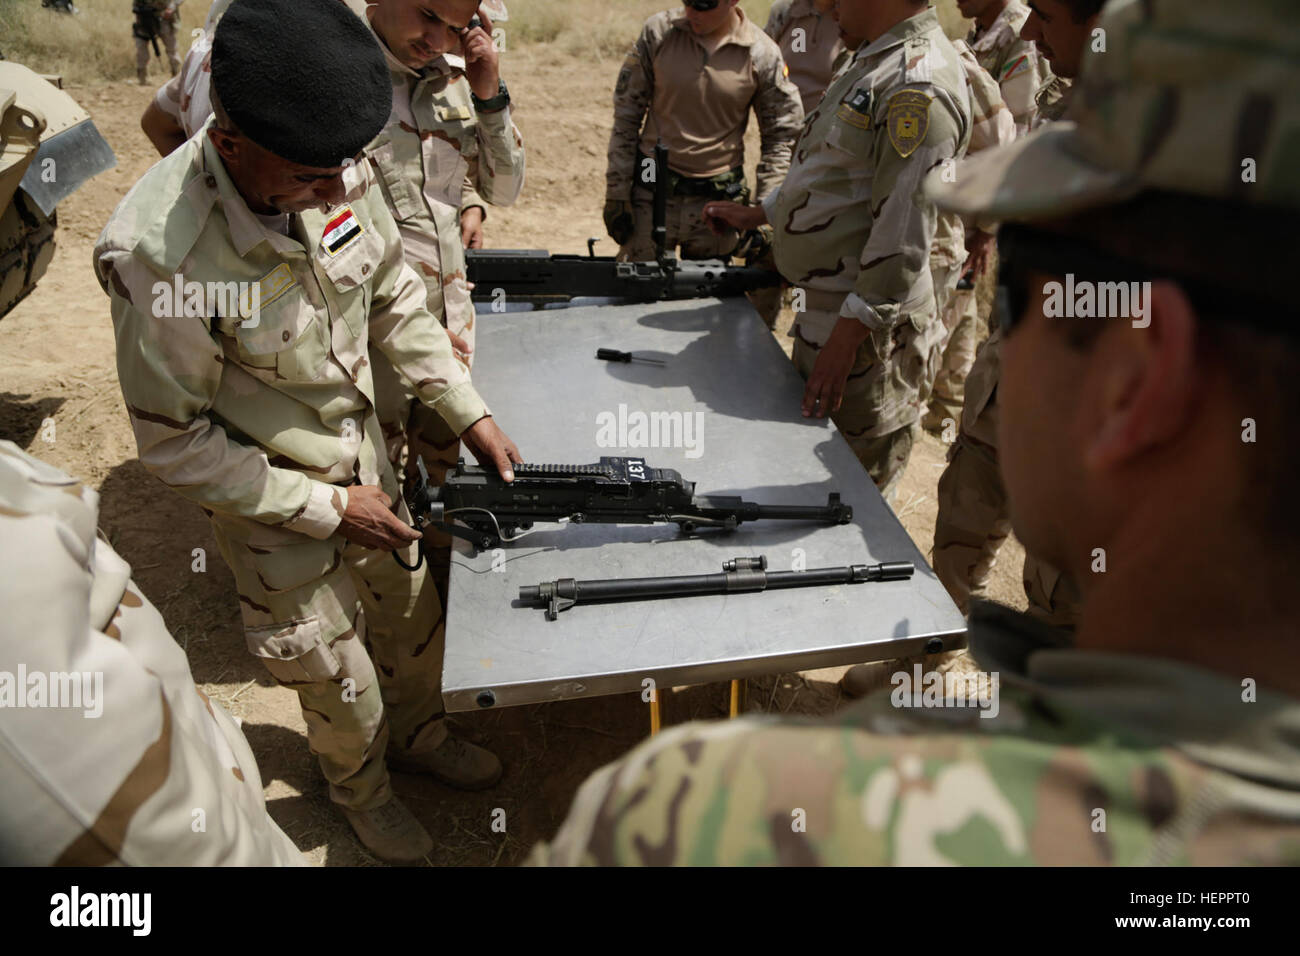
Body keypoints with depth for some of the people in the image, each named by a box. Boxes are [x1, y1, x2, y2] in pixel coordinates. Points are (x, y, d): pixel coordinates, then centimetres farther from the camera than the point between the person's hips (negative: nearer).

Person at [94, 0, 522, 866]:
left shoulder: (337, 171, -17)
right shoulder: (161, 254, -33)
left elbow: (395, 298, 0)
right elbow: (176, 443, -21)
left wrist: (469, 412, -5)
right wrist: (328, 508, -18)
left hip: (367, 460, 5)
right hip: (277, 508, -5)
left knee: (415, 616, 24)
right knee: (342, 682, 16)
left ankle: (421, 735, 56)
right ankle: (363, 791, 49)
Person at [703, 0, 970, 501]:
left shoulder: (918, 86, -20)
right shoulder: (875, 62, 13)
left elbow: (903, 239, -25)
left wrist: (847, 338, -26)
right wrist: (758, 214, 25)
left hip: (864, 323, -10)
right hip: (823, 306, 10)